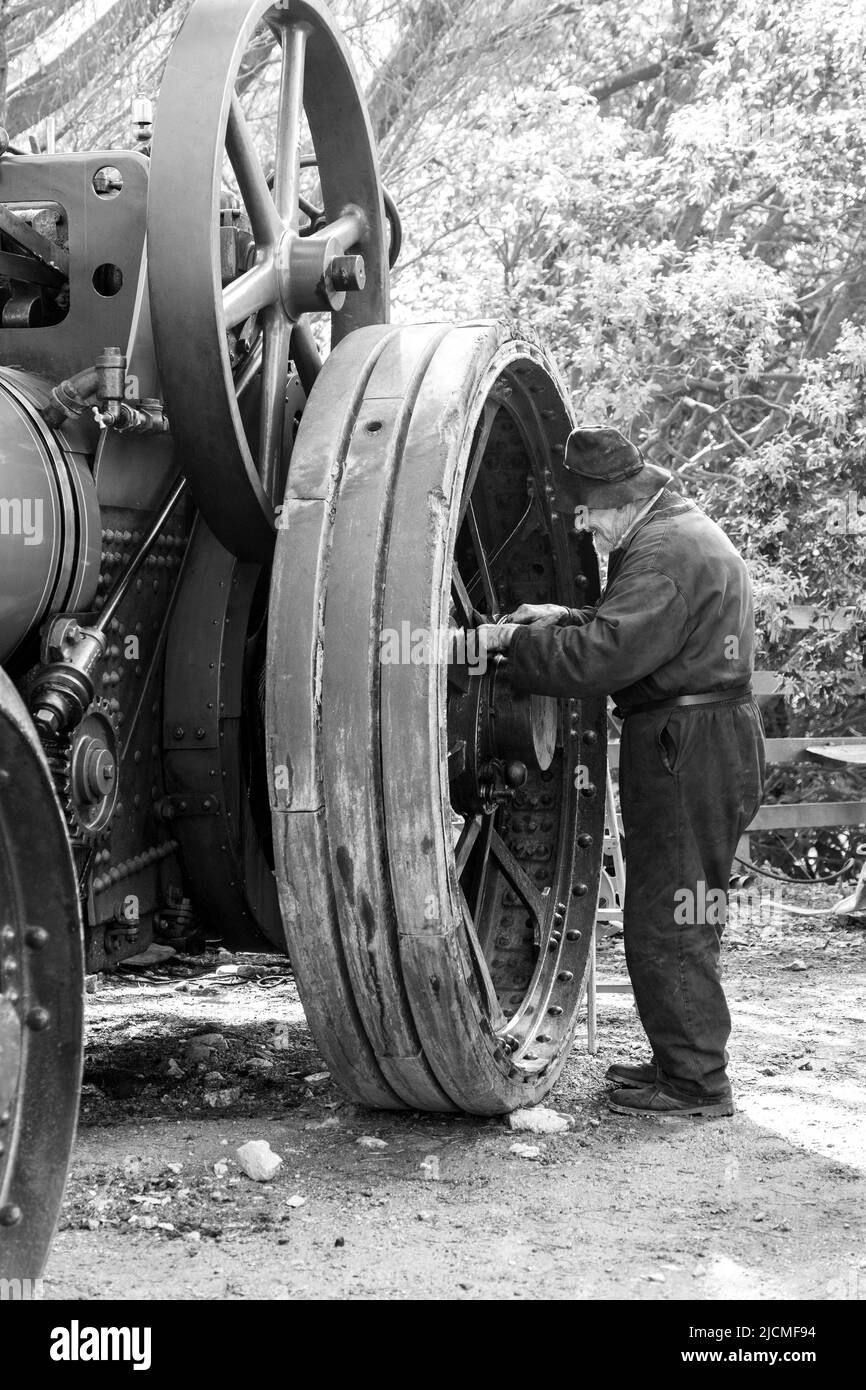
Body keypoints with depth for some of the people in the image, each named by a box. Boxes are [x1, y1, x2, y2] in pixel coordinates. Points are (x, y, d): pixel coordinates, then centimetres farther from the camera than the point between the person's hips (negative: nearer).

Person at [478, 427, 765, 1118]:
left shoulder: (666, 552, -17)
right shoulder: (686, 531, 17)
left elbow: (600, 658, -25)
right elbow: (636, 630, 25)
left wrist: (511, 638, -14)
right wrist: (565, 617, 12)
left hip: (689, 751, -11)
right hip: (700, 745, 11)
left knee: (666, 922, -4)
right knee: (679, 918, 16)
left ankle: (697, 1084, 4)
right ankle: (684, 1060, 24)